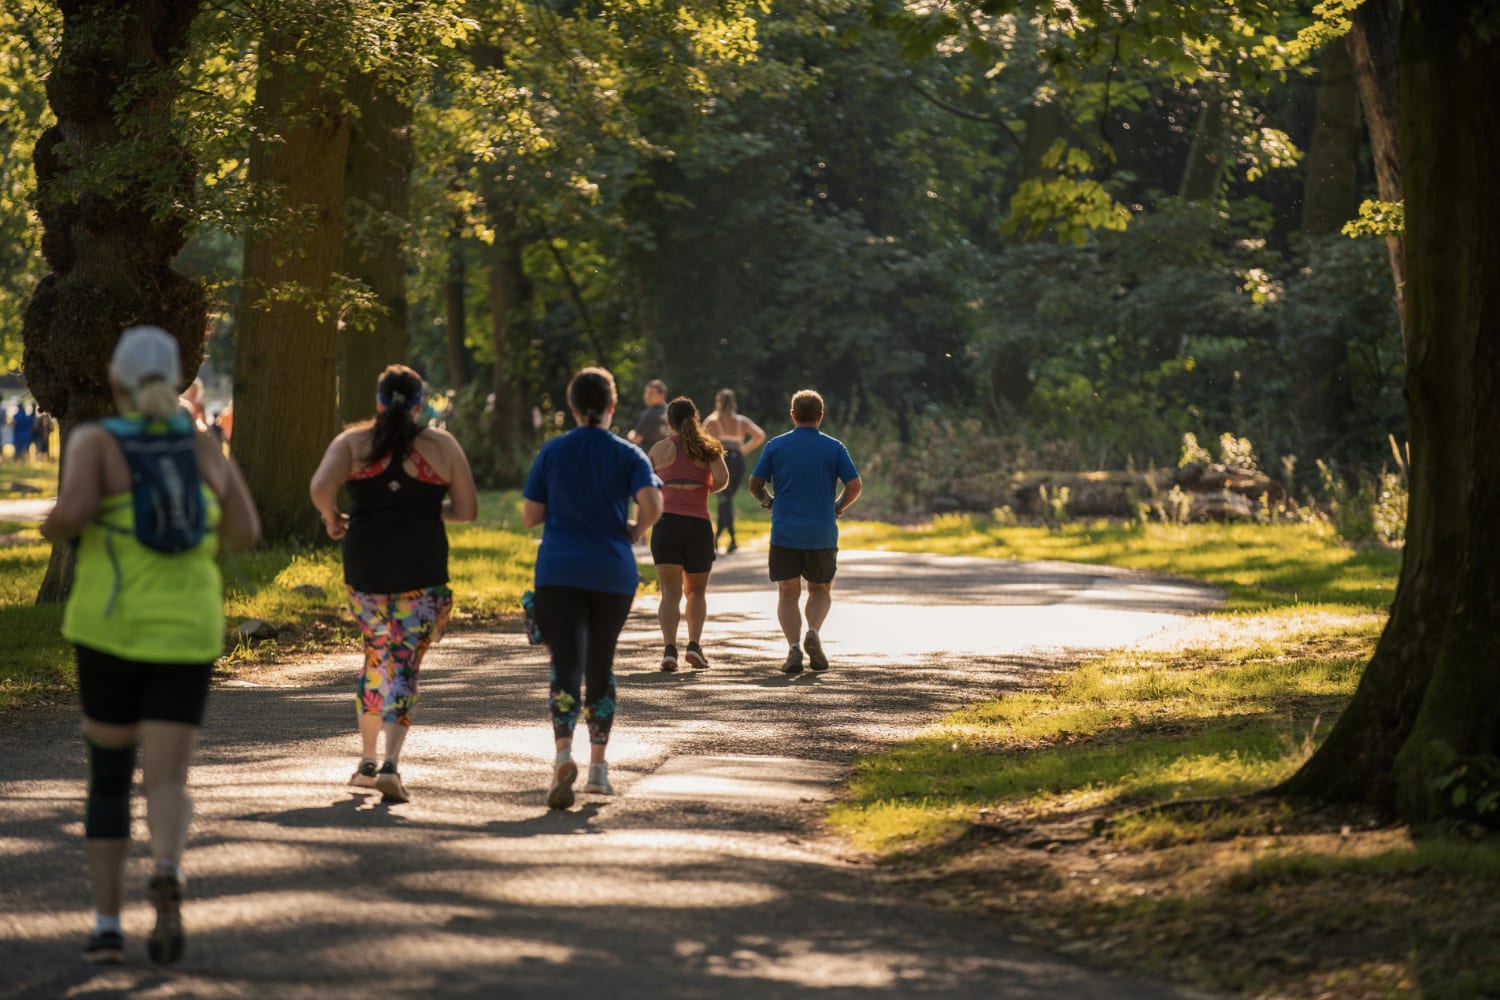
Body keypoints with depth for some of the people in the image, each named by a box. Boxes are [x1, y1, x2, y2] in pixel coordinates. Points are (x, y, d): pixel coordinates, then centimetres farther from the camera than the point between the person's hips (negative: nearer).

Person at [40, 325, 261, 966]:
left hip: (110, 630, -1)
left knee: (109, 776, 15)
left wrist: (53, 529, 2)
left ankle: (107, 927, 9)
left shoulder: (95, 441, -5)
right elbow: (245, 534, 12)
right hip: (185, 636, 1)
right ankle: (166, 875, -35)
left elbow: (73, 512, -21)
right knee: (166, 786, -2)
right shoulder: (205, 449, 5)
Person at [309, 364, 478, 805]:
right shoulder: (442, 445, 3)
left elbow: (320, 487, -14)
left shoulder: (353, 441, 3)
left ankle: (367, 760, 25)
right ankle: (390, 764, -16)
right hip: (423, 570, -2)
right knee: (404, 666, 0)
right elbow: (467, 509, 5)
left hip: (365, 566, 2)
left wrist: (332, 519, 5)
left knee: (376, 655, 21)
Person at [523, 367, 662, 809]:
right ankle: (598, 765, 19)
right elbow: (652, 504, -16)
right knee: (601, 666, 16)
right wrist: (636, 531, 3)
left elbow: (530, 516, 2)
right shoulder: (629, 455, 0)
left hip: (559, 573, -1)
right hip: (614, 574, 1)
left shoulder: (552, 452, 2)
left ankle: (564, 753, -32)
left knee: (566, 666, -8)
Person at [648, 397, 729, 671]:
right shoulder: (708, 448, 4)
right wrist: (709, 489, 11)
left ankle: (669, 648, -22)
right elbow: (722, 477, -11)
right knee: (696, 591, 18)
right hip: (698, 525, 0)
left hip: (666, 523, 0)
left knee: (670, 594, -2)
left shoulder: (660, 449, 6)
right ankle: (694, 644, 0)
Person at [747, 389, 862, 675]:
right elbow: (854, 485, -5)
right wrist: (838, 507, 13)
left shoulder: (776, 446, 1)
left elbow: (755, 484, 1)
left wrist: (768, 502, 20)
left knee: (788, 593, 8)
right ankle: (813, 632, -9)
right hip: (822, 534, 0)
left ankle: (793, 647, -9)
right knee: (821, 590, 16)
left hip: (784, 533, 0)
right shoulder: (834, 448, 0)